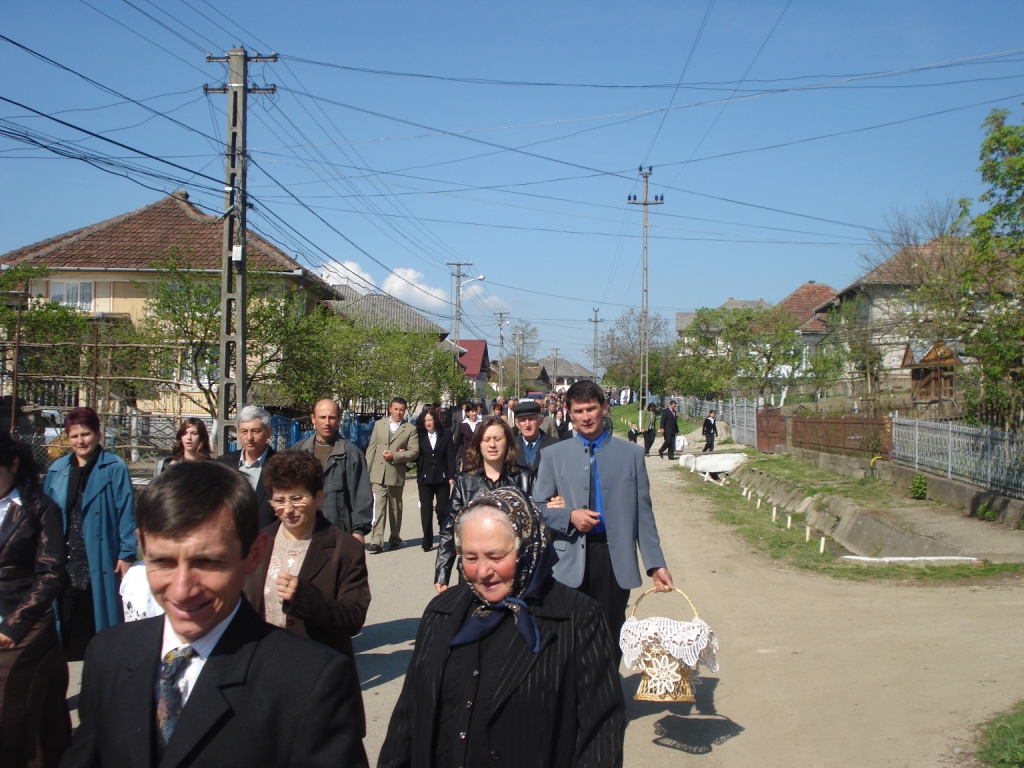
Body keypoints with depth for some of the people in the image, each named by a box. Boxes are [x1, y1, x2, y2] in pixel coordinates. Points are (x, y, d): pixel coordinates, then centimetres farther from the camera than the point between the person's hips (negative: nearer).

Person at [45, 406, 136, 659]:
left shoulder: (115, 468, -3)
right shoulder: (57, 470, 11)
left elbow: (126, 513, -6)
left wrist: (127, 555, -11)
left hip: (101, 562, -4)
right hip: (66, 563, 4)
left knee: (102, 624, 5)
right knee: (71, 628, 6)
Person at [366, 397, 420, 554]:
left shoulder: (410, 429, 1)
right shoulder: (379, 425, 10)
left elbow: (414, 452, -6)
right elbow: (371, 448, 10)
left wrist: (394, 456, -15)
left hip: (396, 474, -1)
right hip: (378, 473, 1)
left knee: (395, 508, 12)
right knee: (378, 507, -9)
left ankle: (395, 538, 24)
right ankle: (376, 541, -13)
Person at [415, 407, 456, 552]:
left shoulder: (446, 435, 3)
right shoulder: (419, 436, 4)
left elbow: (451, 457, 0)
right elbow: (416, 456, 4)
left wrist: (451, 476, -7)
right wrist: (418, 477, -11)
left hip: (442, 478, 0)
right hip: (425, 479, 0)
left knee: (443, 510, 2)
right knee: (426, 510, 0)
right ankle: (427, 541, 4)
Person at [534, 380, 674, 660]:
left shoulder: (631, 454, 7)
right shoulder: (554, 455, 7)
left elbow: (643, 513, 6)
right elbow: (538, 506, 6)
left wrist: (656, 564, 0)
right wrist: (569, 516, -13)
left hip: (616, 559, 0)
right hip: (572, 561, 0)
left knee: (612, 638, 5)